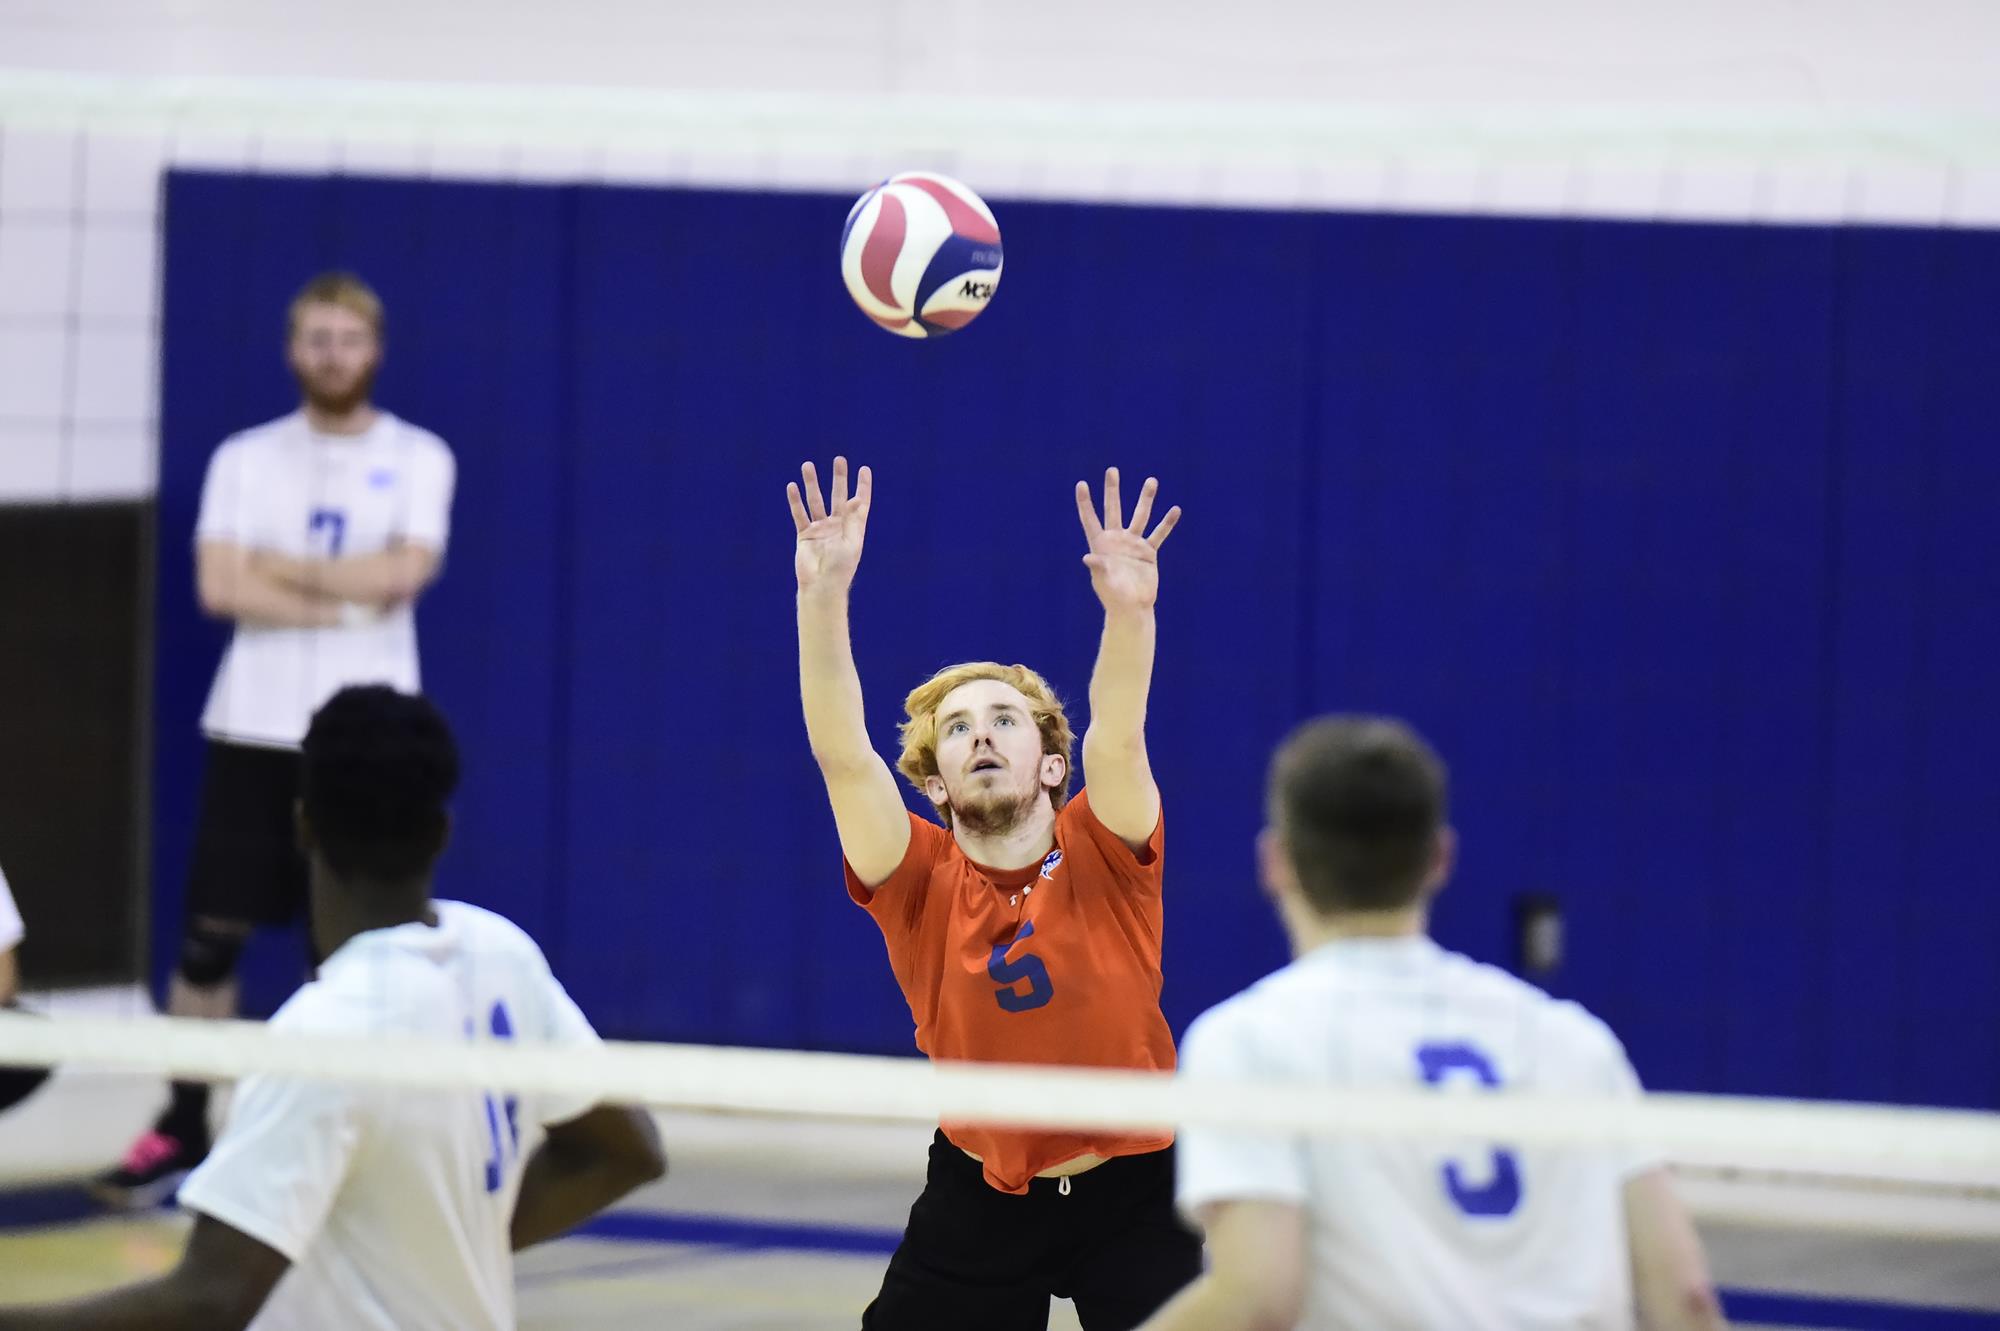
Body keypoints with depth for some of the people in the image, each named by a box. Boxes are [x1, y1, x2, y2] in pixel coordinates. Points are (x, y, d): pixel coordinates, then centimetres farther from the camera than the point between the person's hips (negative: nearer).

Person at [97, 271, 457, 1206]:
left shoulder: (417, 459, 3)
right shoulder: (245, 459, 6)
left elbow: (401, 574, -13)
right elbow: (220, 587, -7)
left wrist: (280, 568, -7)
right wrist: (343, 600, -12)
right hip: (255, 729, 1)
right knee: (211, 933, 1)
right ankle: (181, 1128, 9)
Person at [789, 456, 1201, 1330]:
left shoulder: (1099, 856, -11)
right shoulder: (924, 880, -10)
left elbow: (1117, 737, -29)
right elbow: (841, 754, -22)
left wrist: (1129, 609, -46)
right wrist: (823, 596, -35)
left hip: (1129, 1189, -1)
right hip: (979, 1192, 2)